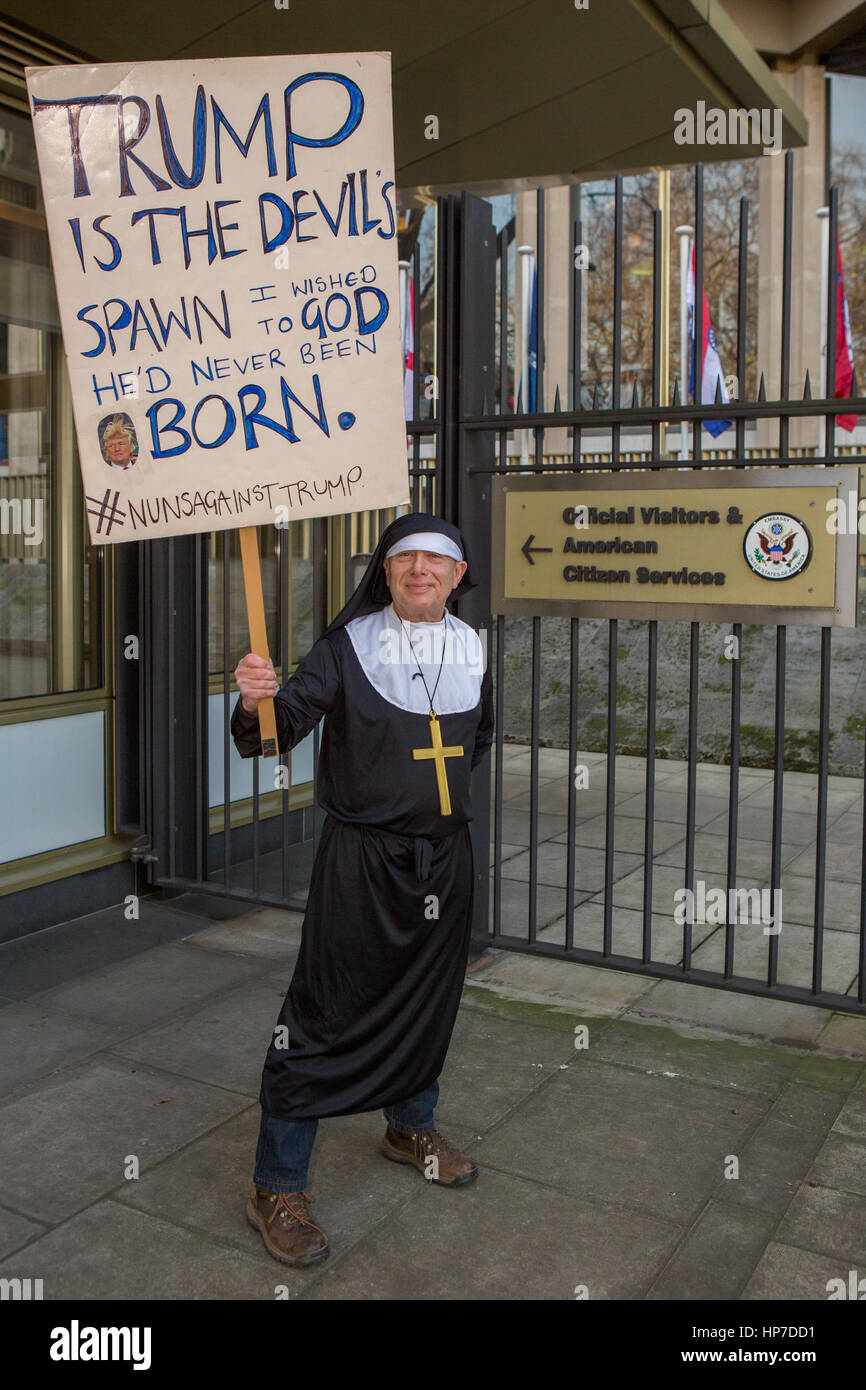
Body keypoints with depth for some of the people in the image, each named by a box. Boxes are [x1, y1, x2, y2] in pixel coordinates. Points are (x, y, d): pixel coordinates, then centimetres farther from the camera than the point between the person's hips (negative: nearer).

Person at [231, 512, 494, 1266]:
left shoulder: (472, 648, 5)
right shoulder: (348, 646, -9)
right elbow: (289, 719, -21)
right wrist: (257, 701, -41)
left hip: (445, 855, 5)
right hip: (361, 857, -5)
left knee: (430, 998, 19)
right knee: (327, 1012, -3)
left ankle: (412, 1126, 44)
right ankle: (277, 1185, 11)